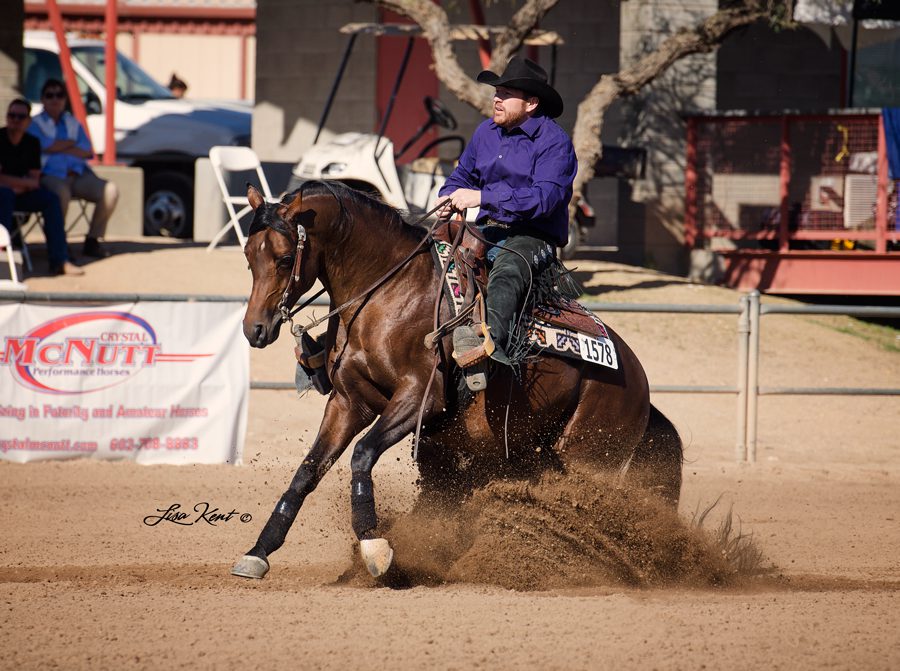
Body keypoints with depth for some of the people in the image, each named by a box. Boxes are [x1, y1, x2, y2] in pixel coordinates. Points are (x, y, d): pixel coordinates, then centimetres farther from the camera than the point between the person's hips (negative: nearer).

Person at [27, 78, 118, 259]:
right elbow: (46, 146, -10)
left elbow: (87, 152, 8)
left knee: (110, 190, -19)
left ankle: (92, 240, -11)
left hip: (77, 175, 5)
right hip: (50, 175, -5)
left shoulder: (73, 123, 23)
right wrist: (72, 143, 4)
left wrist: (59, 147, -3)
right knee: (62, 193, -40)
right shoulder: (35, 124, 11)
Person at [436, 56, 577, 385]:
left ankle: (492, 340, -66)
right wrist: (449, 198, 2)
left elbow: (545, 197, -22)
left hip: (533, 237, -8)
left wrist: (482, 197, -26)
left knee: (506, 270, -39)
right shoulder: (486, 132, 14)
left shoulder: (554, 141, -8)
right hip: (488, 231, 8)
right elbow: (462, 176, 28)